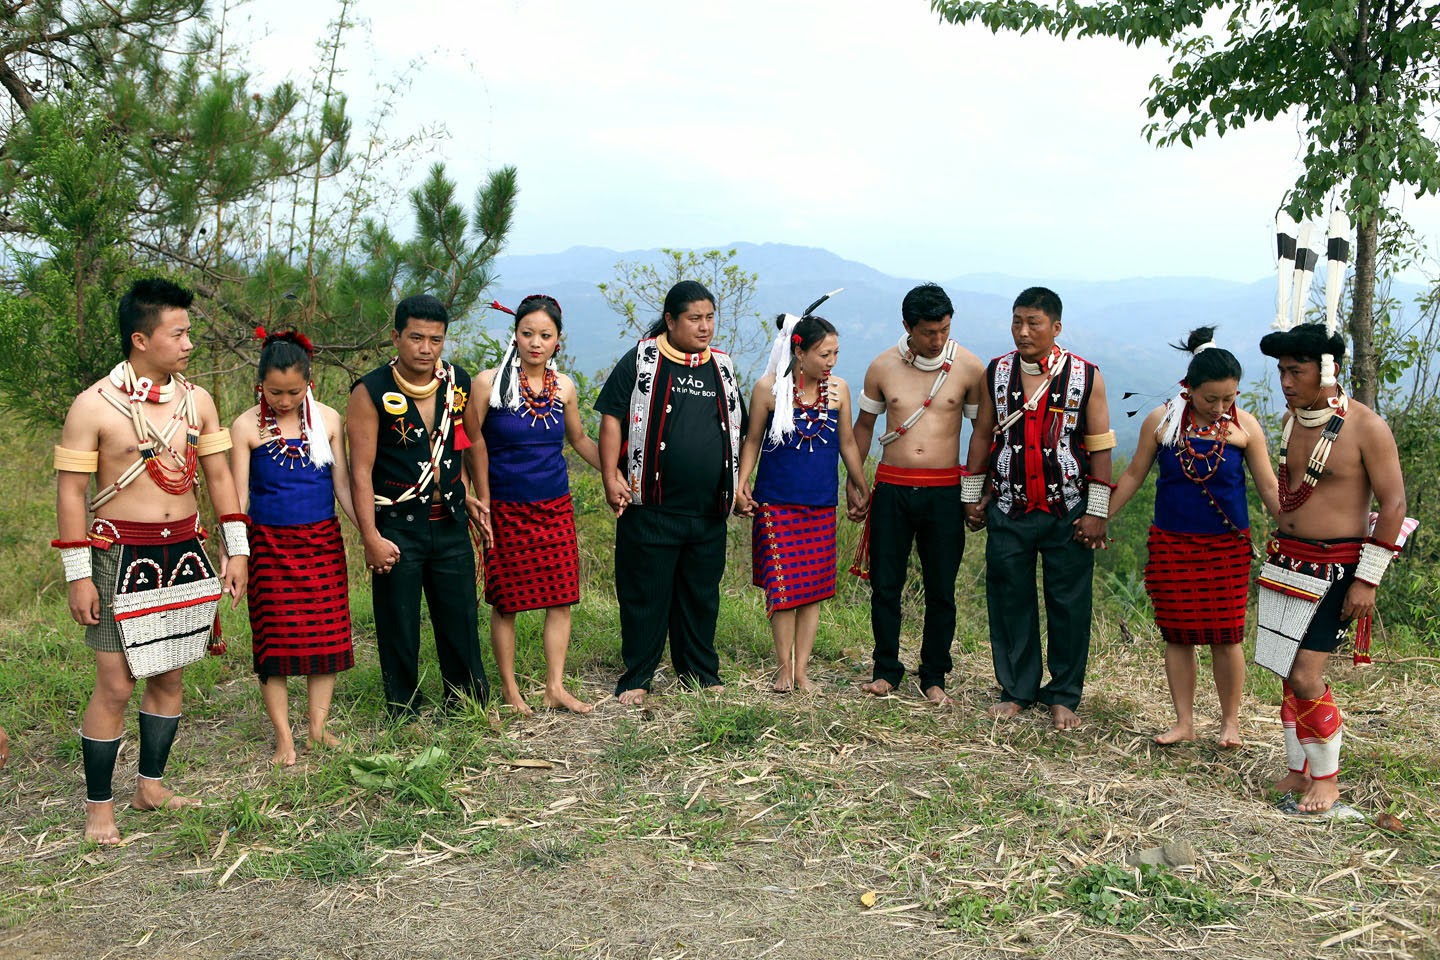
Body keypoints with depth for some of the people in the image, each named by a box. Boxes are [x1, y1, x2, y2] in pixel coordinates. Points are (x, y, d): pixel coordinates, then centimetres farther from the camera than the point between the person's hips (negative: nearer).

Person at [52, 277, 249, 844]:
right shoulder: (94, 405, -9)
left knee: (169, 676, 11)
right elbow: (71, 492, -8)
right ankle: (99, 807, 11)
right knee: (115, 686, -3)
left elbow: (218, 476, 12)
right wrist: (78, 575, -10)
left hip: (185, 552, 5)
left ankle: (151, 786, 27)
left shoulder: (196, 400, 5)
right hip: (122, 557, -5)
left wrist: (237, 549, 8)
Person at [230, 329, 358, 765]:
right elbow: (238, 496, -5)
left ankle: (318, 727, 17)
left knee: (326, 634, 5)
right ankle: (284, 739, 9)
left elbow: (342, 484, 5)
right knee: (275, 641, 0)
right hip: (270, 544, -2)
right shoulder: (246, 427, -6)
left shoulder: (327, 420, 0)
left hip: (323, 541, 2)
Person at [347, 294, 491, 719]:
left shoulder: (458, 382, 2)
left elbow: (474, 441, 19)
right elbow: (361, 470, -13)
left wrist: (481, 498, 17)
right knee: (398, 628, 4)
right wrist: (371, 537, -19)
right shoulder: (371, 392, -11)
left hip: (451, 523, 4)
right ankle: (404, 715, 17)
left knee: (462, 620, 10)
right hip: (396, 528, -4)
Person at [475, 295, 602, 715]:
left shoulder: (563, 387, 4)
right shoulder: (489, 383, -8)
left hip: (555, 507, 4)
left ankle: (555, 687, 14)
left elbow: (579, 439, 19)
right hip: (505, 508, -3)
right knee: (506, 601, 4)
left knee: (561, 597, 2)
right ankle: (509, 688, 20)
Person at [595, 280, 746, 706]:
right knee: (645, 594, 2)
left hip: (709, 511, 4)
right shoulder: (641, 361, -1)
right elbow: (612, 417, -4)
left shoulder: (722, 368, 14)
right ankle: (636, 678, 13)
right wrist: (611, 476, -12)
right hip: (651, 508, -4)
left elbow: (738, 429, 22)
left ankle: (703, 676, 26)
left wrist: (739, 486, 16)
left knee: (701, 595, 13)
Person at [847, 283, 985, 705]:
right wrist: (852, 481, 12)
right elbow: (864, 424, 14)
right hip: (891, 488, 1)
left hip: (944, 491, -1)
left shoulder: (969, 367, -2)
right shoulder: (883, 367, 2)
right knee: (885, 585, 4)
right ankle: (886, 670, 19)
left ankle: (934, 677, 18)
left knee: (941, 591, 5)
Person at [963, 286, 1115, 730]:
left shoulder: (1086, 376, -3)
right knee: (1009, 602, 7)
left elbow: (1100, 446, -1)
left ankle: (1063, 697, 17)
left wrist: (1096, 512, -5)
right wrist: (973, 496, 11)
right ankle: (1017, 690, 21)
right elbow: (983, 435, 12)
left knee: (1068, 606, 4)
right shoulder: (996, 372, 5)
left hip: (1067, 512, -2)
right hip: (1008, 511, 2)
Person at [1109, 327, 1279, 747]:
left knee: (1225, 635, 1)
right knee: (1177, 634, 5)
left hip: (1227, 545, -1)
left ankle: (1230, 721, 18)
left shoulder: (1245, 426, -5)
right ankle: (1184, 722, 17)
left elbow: (1268, 487, 2)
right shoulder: (1161, 421, -4)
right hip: (1172, 543, 1)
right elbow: (1133, 476, 7)